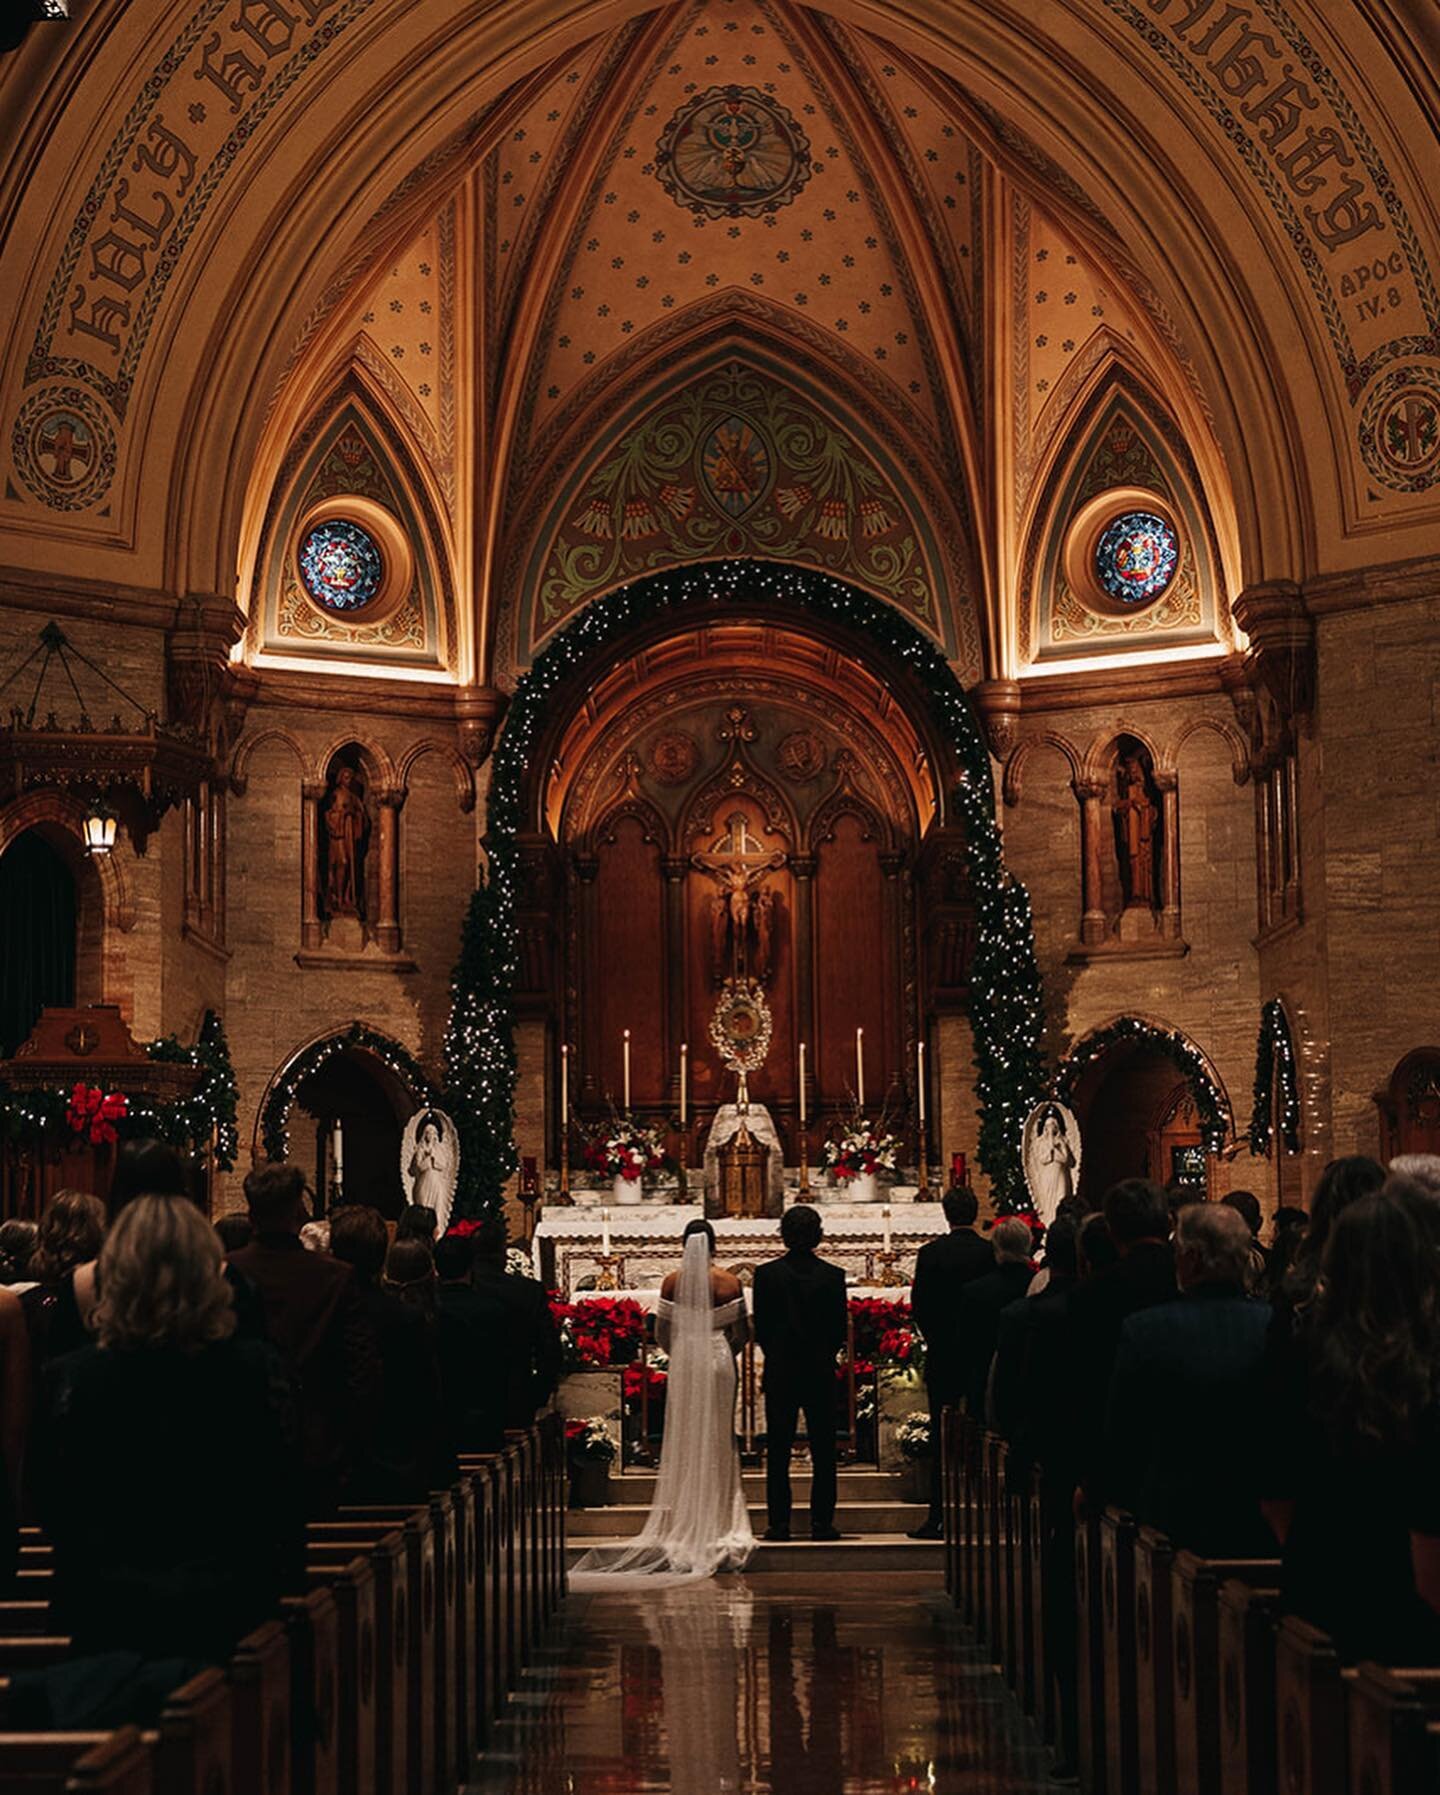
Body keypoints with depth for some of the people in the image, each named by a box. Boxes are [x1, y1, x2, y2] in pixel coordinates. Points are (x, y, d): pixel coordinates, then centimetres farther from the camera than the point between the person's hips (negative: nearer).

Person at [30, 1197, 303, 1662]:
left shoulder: (70, 1378, -11)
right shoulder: (255, 1370, -10)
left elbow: (52, 1511, -1)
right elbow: (282, 1496, -3)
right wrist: (288, 1582, 12)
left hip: (106, 1618, 0)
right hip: (227, 1611, 1)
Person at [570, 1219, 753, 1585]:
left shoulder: (672, 1282, -3)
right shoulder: (729, 1282, -6)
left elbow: (662, 1330, 1)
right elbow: (741, 1331, -1)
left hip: (683, 1362, 1)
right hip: (719, 1360, -1)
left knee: (683, 1439, 7)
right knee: (718, 1438, 6)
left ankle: (684, 1521, 7)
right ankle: (719, 1521, 5)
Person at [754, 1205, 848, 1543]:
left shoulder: (766, 1274, -6)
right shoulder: (833, 1275, -6)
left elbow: (760, 1327, -2)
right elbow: (840, 1329, -1)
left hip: (780, 1373, 0)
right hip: (821, 1373, 0)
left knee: (778, 1451, 6)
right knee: (822, 1451, 7)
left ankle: (779, 1522, 4)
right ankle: (821, 1522, 5)